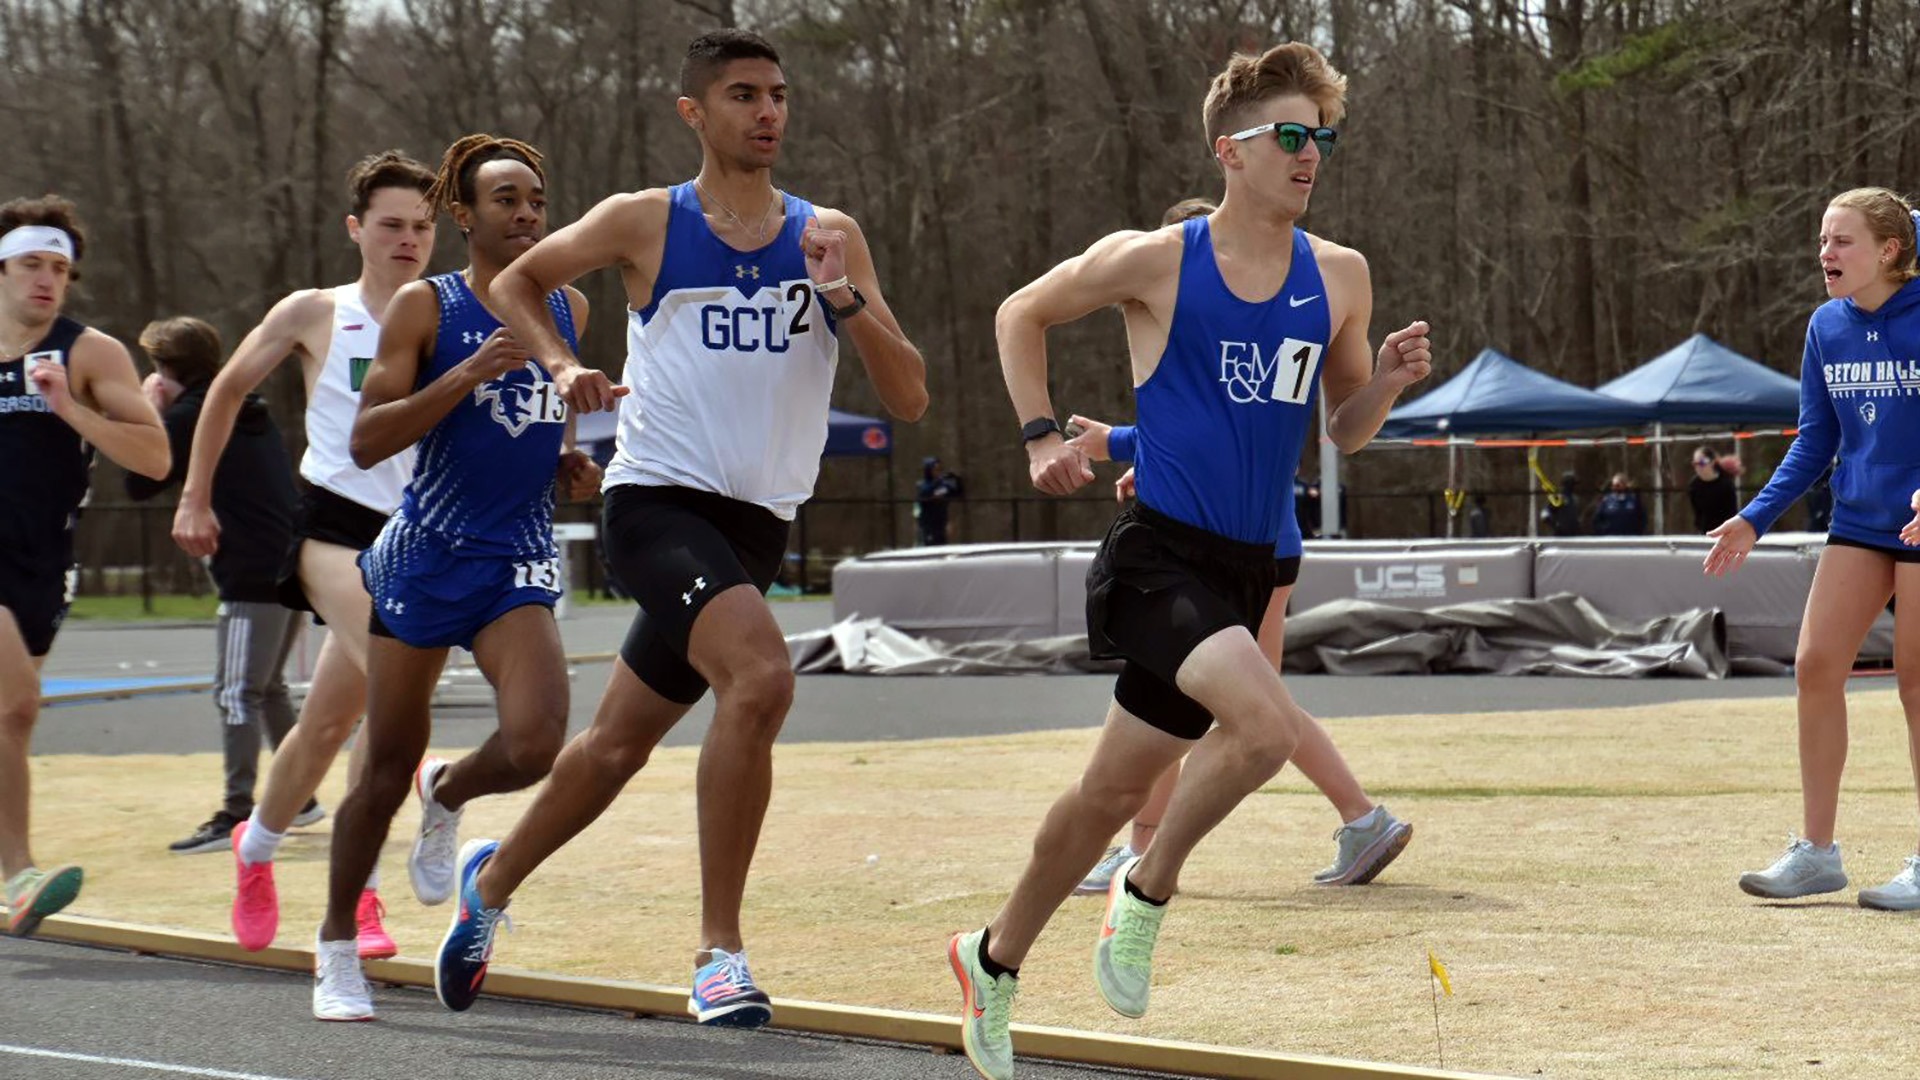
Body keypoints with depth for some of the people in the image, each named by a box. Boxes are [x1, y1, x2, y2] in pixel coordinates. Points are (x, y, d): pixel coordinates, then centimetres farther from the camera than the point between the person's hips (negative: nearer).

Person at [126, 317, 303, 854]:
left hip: (253, 577, -9)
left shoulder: (189, 417, -7)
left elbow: (139, 484, -6)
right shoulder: (251, 412, 19)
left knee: (237, 693, -10)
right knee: (267, 687, 21)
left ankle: (236, 813, -17)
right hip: (292, 564, 9)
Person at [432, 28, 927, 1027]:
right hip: (658, 501, -5)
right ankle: (719, 952, -23)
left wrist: (843, 299, -13)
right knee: (760, 678, -29)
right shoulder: (646, 224, -1)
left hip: (756, 524, 5)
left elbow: (909, 398, 2)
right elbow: (514, 283, 15)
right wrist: (561, 364, -3)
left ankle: (492, 879, 41)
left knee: (619, 744, 15)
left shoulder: (827, 237, 6)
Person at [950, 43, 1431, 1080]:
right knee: (1267, 721, -28)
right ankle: (1150, 888, -5)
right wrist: (1041, 435, -2)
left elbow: (1342, 430, 15)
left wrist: (1387, 381, -5)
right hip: (1157, 555, -5)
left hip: (1246, 569, 6)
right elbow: (1021, 316, 8)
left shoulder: (1339, 277, 6)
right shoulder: (1156, 262, -7)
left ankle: (995, 957, 32)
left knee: (1116, 787, 13)